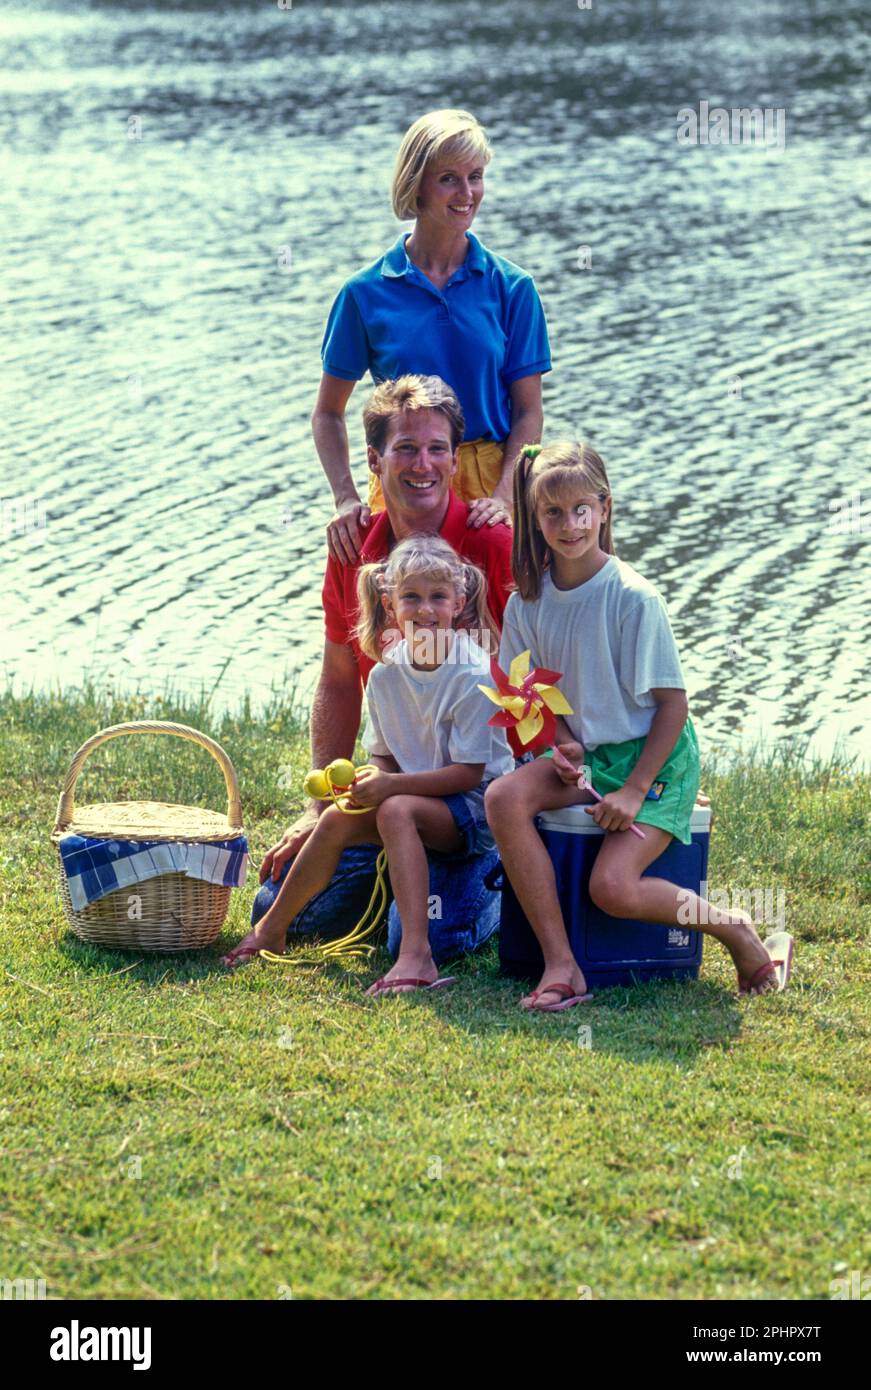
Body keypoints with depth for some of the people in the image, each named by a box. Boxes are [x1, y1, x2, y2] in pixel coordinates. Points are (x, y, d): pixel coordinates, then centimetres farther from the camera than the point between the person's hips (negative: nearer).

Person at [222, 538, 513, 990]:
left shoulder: (472, 676, -18)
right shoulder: (385, 675, 2)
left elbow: (469, 772, -19)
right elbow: (384, 756, 8)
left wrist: (393, 784, -26)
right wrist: (374, 777, -17)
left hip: (474, 806, -6)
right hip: (412, 795, 6)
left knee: (396, 811, -32)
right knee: (337, 819, -14)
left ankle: (416, 953, -42)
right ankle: (272, 930, 2)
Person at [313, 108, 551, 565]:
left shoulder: (511, 287, 2)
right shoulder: (366, 292, 0)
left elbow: (528, 411, 1)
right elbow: (328, 412, 5)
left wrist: (502, 496, -14)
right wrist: (346, 498, -9)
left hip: (488, 482, 1)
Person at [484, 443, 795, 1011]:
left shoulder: (633, 598, -16)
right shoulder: (528, 602, 0)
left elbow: (673, 703, -13)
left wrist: (635, 790, -19)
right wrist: (563, 743, -9)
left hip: (658, 758, -6)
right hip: (585, 753, 6)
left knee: (612, 888, -23)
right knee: (505, 798, -24)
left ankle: (733, 928, 4)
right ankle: (560, 966, -20)